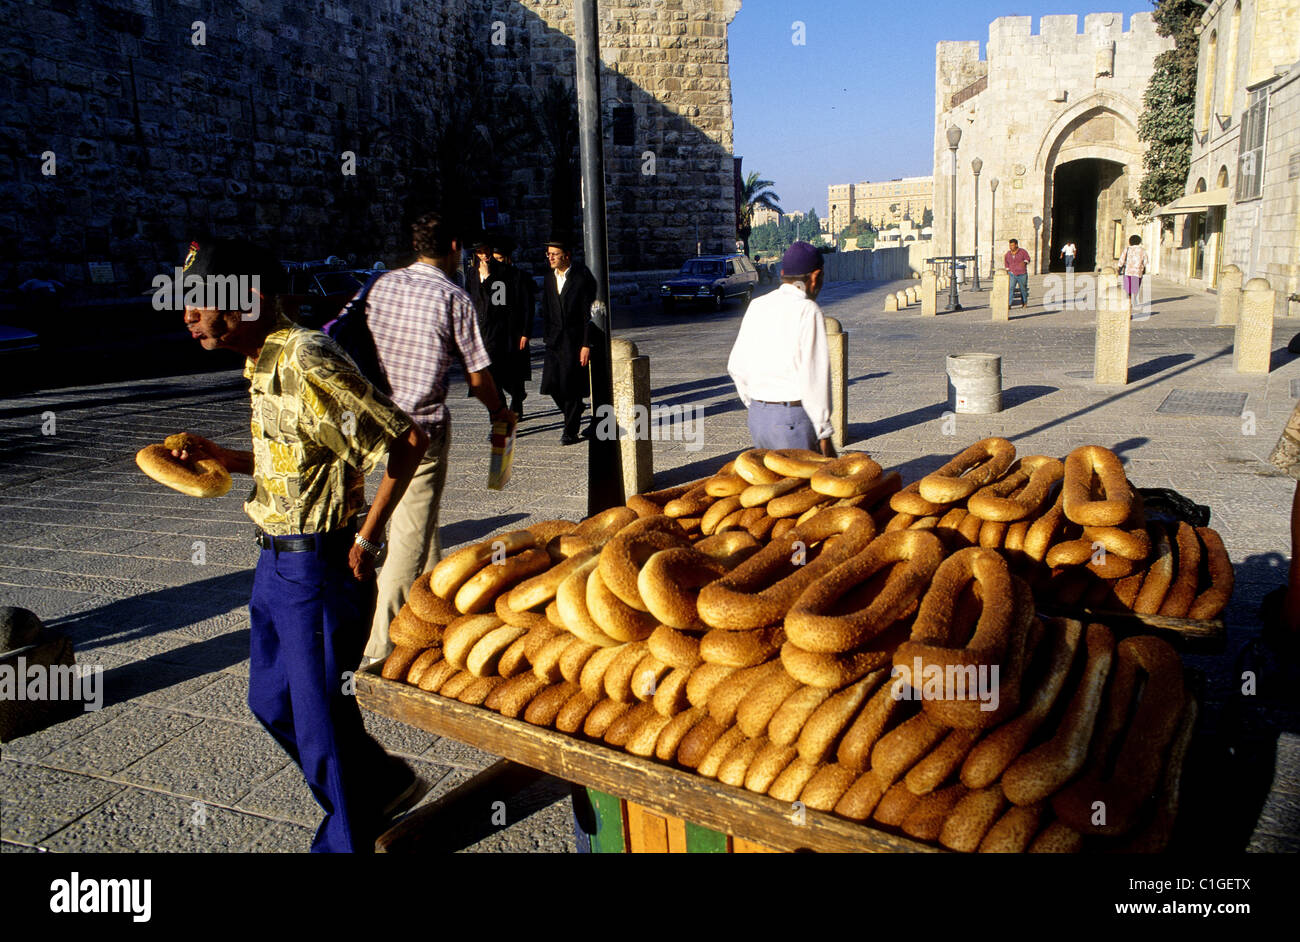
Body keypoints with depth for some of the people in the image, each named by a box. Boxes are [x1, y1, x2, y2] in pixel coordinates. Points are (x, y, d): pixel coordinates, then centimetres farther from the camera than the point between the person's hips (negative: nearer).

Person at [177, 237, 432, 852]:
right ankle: (387, 786, 38)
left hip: (318, 565, -10)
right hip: (276, 561, 10)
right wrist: (219, 457, 7)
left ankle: (347, 840, 28)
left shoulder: (306, 360, -20)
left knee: (321, 716, 5)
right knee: (272, 703, 21)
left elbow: (406, 441, -22)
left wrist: (368, 536, -19)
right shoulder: (263, 365, 10)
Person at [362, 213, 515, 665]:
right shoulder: (454, 297, -9)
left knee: (418, 513, 24)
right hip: (423, 424, -6)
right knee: (410, 534, 0)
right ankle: (381, 646, 3)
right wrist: (499, 410, 13)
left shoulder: (382, 285, 6)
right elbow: (477, 376, -5)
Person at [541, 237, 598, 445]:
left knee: (571, 385, -4)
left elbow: (590, 314, -10)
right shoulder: (550, 277, 10)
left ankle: (571, 431, 9)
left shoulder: (582, 278, -9)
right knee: (551, 383, 0)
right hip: (555, 340, 6)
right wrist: (549, 336, 13)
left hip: (575, 340, -5)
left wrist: (587, 345, -14)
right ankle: (574, 410, 28)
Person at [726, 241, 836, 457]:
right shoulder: (808, 311, -11)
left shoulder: (757, 306, 9)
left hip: (756, 415, 7)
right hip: (793, 420, -7)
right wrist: (824, 433, -10)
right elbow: (814, 377, -15)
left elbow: (736, 367, 14)